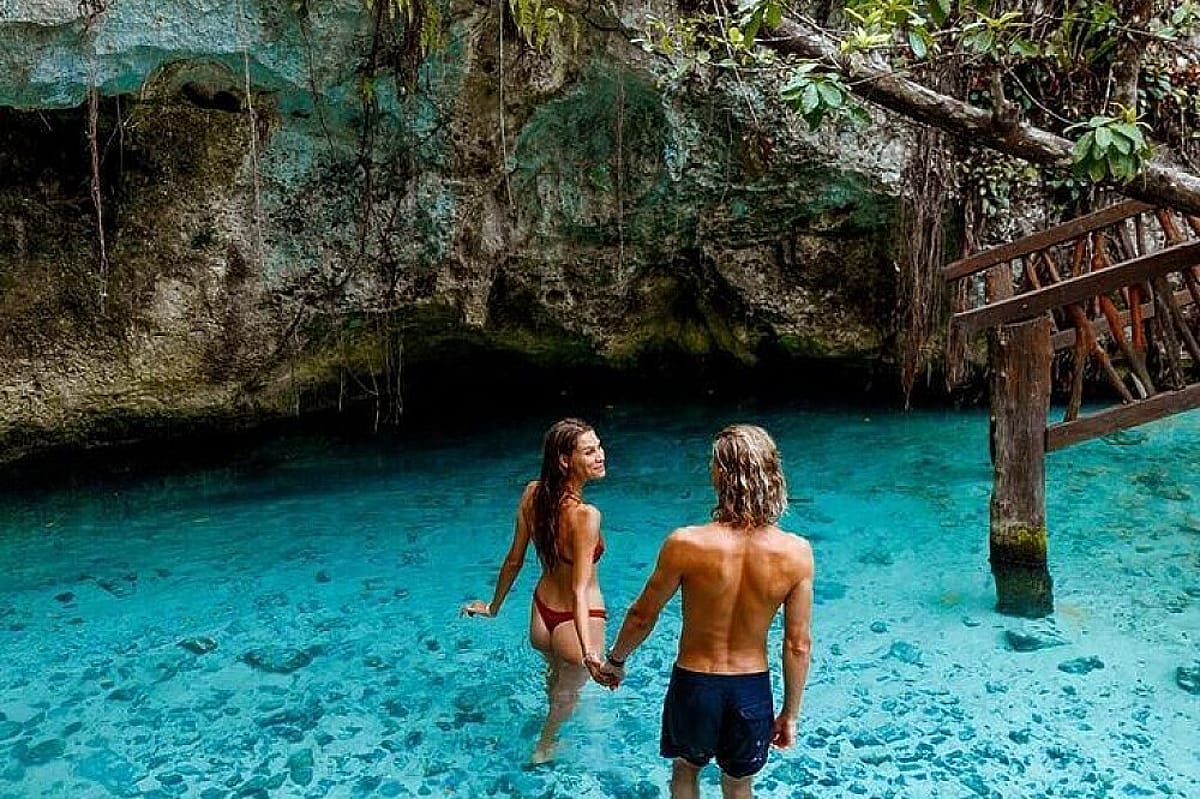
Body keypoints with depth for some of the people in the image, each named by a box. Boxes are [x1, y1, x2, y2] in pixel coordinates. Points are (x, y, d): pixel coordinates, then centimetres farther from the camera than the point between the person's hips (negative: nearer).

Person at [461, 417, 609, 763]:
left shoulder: (533, 493, -12)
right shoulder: (586, 515, -31)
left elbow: (513, 560, -3)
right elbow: (580, 590, -34)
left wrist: (494, 606, 11)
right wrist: (589, 651, -40)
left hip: (542, 613, 7)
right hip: (577, 620, -7)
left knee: (555, 673, 38)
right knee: (569, 690, 27)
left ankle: (550, 736, 68)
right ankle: (543, 748, 53)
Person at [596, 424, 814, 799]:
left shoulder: (685, 544, -24)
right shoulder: (797, 553, -18)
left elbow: (642, 616, -9)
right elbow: (798, 645, -9)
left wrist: (615, 661, 11)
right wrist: (790, 714, 7)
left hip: (693, 684, -1)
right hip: (753, 689, 2)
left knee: (686, 769, 31)